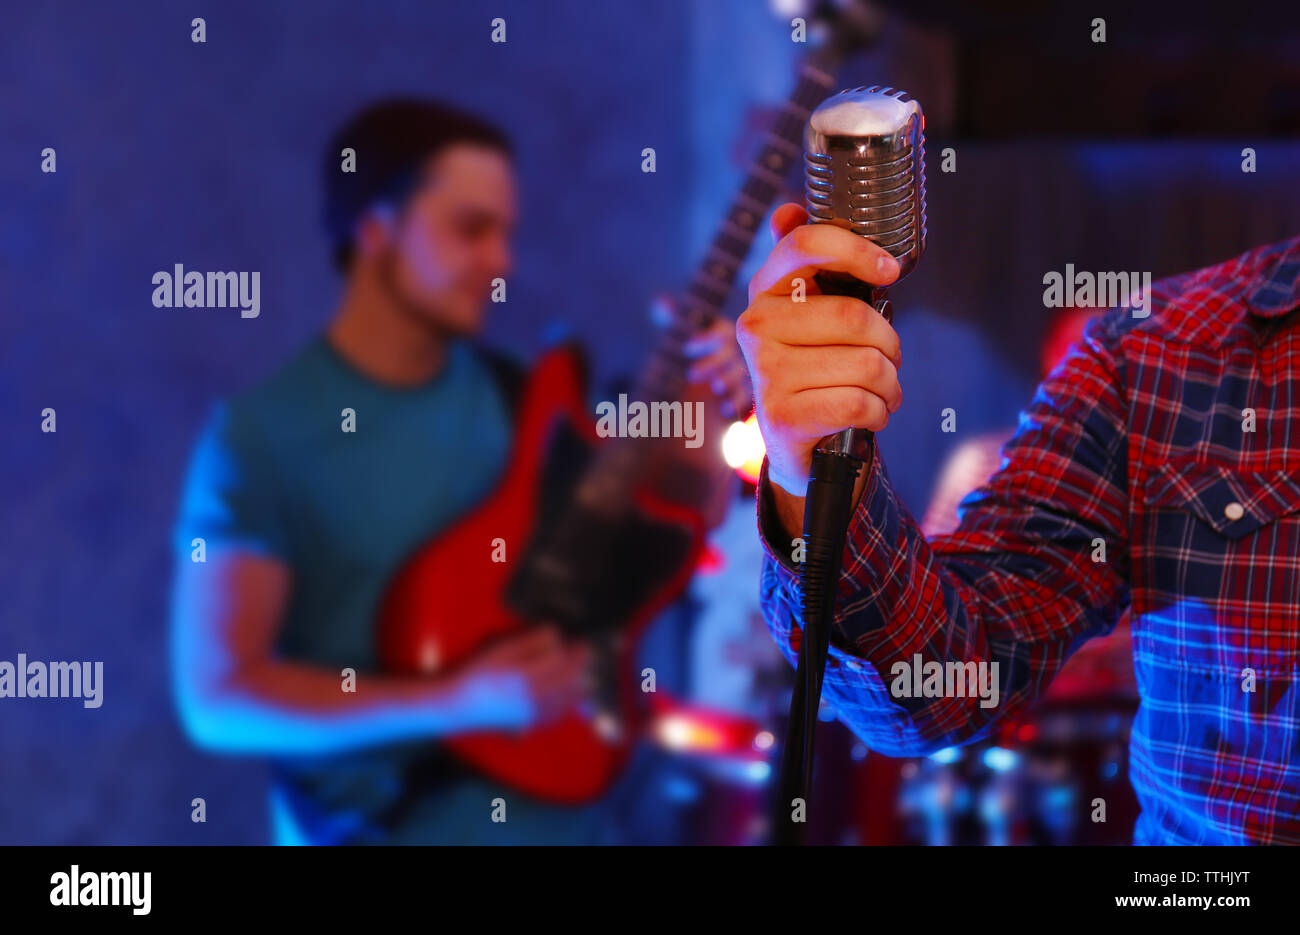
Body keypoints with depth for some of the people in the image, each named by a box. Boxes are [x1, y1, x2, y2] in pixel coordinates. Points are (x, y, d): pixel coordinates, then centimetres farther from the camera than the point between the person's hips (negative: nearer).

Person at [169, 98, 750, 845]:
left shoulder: (518, 390, 6)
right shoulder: (261, 435, -10)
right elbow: (219, 698, -14)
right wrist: (461, 702, -19)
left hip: (553, 802, 5)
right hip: (379, 822, -5)